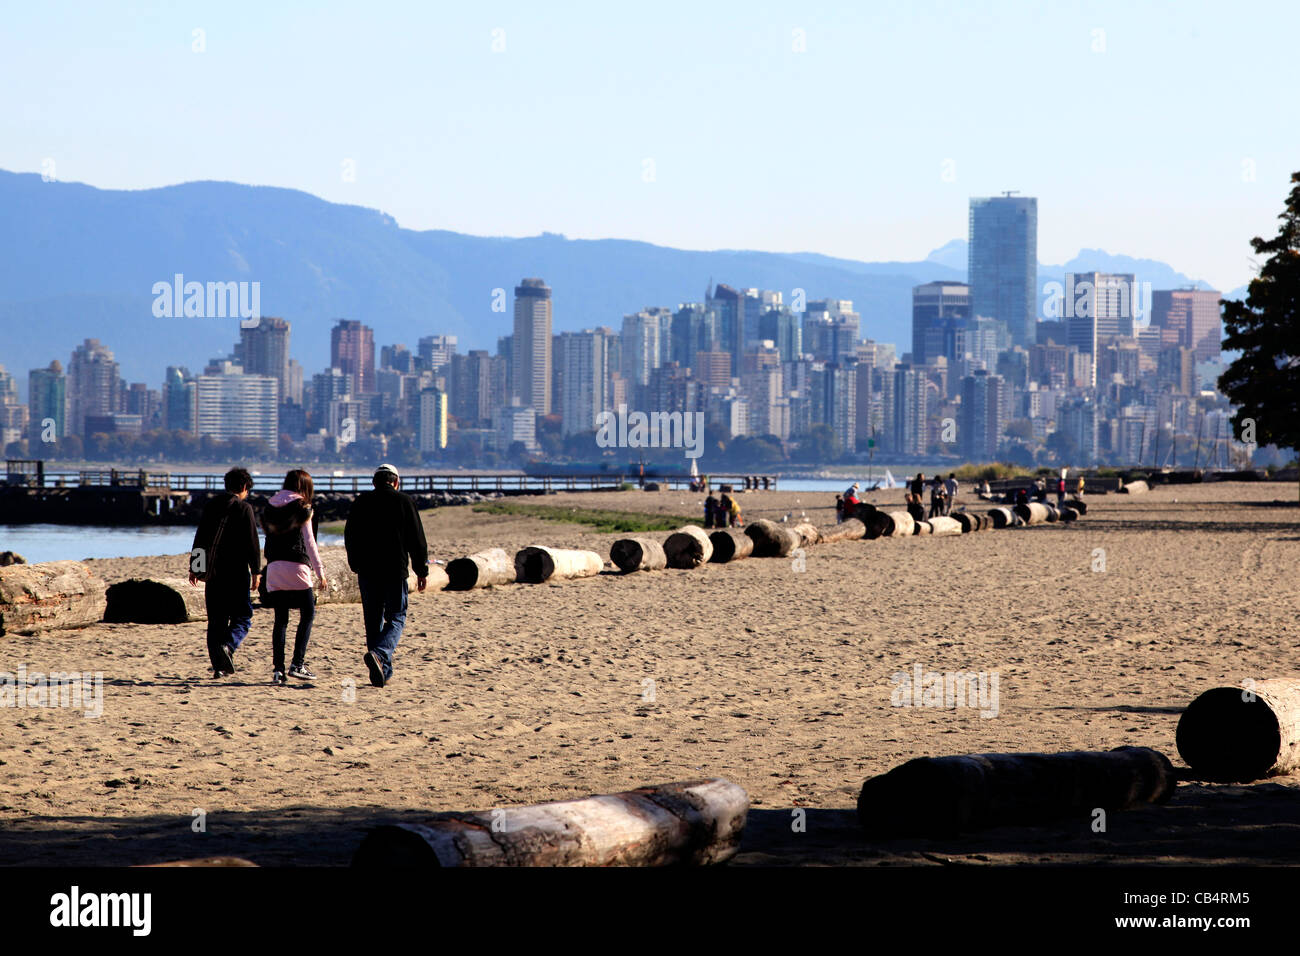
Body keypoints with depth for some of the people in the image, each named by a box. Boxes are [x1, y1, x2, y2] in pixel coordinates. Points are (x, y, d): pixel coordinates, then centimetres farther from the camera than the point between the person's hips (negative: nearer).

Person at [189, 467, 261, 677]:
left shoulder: (211, 505, 9)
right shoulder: (244, 508, -5)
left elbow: (199, 538, 12)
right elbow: (252, 543, -8)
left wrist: (194, 567, 18)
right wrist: (256, 571, -5)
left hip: (213, 573, 4)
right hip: (236, 572, -4)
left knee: (216, 619, 10)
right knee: (242, 616, 3)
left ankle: (219, 664, 6)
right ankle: (228, 645, -23)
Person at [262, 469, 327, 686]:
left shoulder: (270, 507, 12)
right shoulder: (302, 509, -3)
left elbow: (267, 532, 12)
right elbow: (310, 543, -7)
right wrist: (320, 571, -4)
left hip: (274, 567, 5)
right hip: (296, 566, -5)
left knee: (280, 619, 7)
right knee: (307, 614, 5)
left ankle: (277, 669, -1)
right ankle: (297, 664, -5)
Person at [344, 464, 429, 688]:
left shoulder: (361, 502, 5)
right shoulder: (403, 502, -2)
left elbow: (350, 537, 10)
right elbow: (417, 540, -2)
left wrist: (357, 566, 21)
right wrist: (422, 571, 6)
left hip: (367, 571, 3)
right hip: (395, 571, -3)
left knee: (373, 621, 9)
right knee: (396, 618, 3)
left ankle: (383, 672, 8)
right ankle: (380, 654, -23)